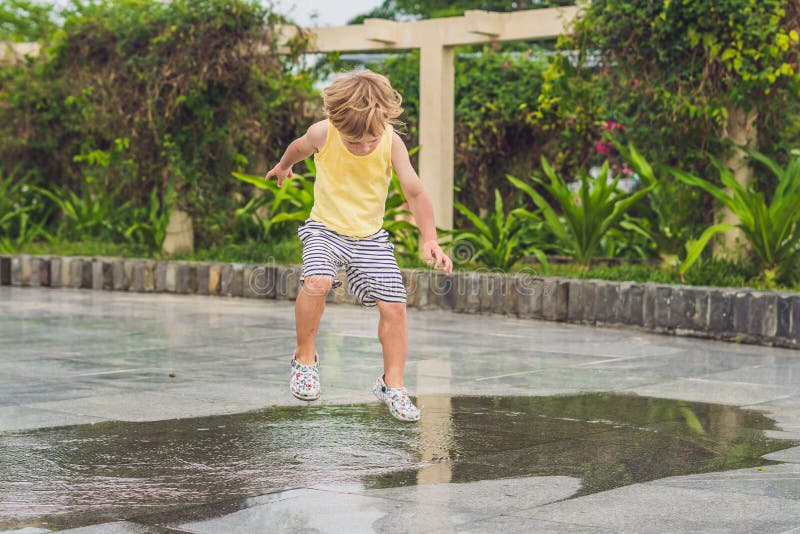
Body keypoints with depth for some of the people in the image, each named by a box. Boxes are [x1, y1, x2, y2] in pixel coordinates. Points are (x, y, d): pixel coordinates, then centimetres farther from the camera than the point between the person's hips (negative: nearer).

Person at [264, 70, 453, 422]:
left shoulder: (392, 144, -18)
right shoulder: (322, 134, -18)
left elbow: (415, 193, -17)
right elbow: (299, 147, 7)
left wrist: (429, 240, -28)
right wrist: (283, 166, 28)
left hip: (370, 236, 2)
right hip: (326, 229, -1)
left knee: (394, 306, -7)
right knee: (317, 282, -30)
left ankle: (392, 384, 11)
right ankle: (305, 357, -8)